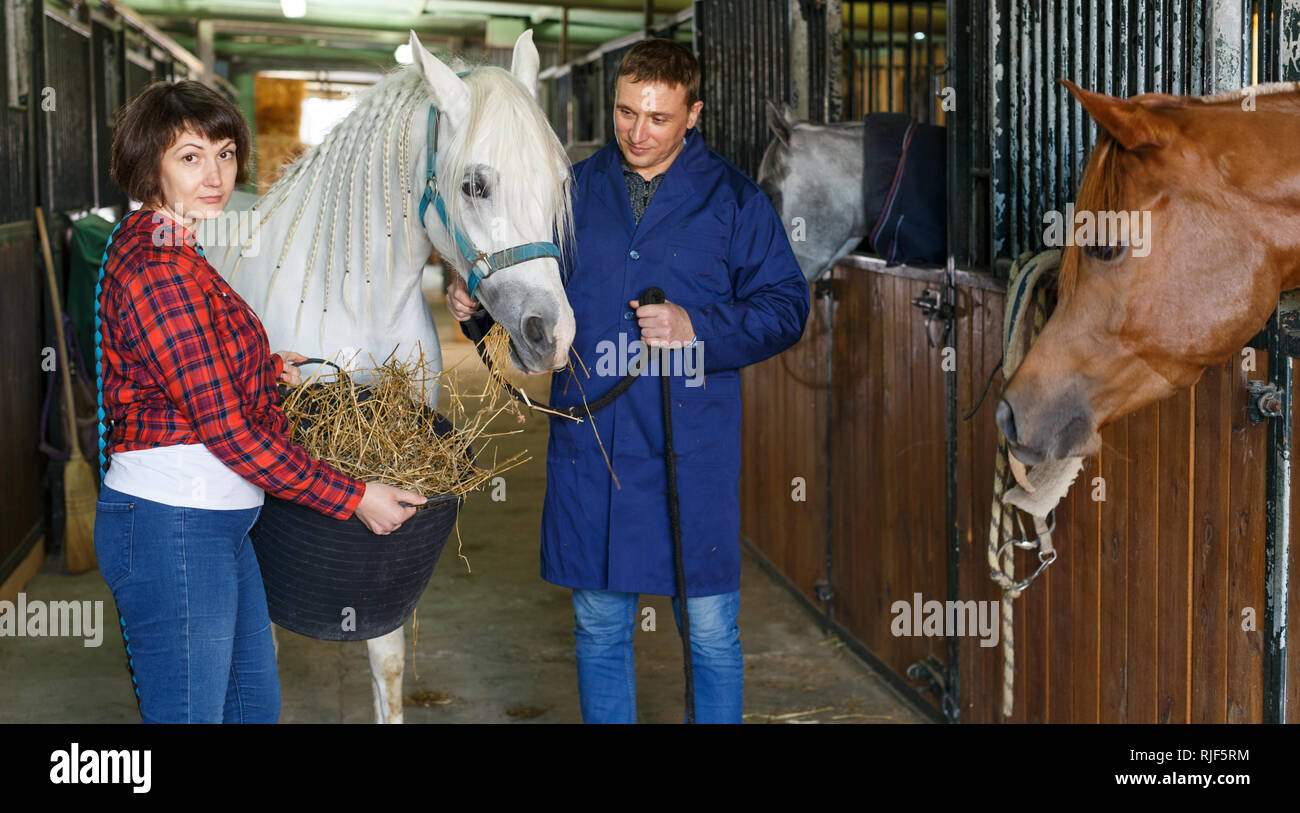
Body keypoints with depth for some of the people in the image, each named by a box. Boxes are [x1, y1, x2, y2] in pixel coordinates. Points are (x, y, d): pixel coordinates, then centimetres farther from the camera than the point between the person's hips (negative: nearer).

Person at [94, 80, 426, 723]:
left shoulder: (158, 246, 11)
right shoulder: (161, 269, -21)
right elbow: (226, 430, -22)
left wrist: (265, 366, 28)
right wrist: (354, 497, -17)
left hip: (217, 522, 11)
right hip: (172, 526, -11)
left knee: (255, 702, 22)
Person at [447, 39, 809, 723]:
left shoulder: (733, 199, -1)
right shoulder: (573, 190, 7)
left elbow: (785, 307, -3)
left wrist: (698, 328, -17)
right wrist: (478, 300, -5)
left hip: (693, 450, -2)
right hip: (588, 445, 3)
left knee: (710, 629, 6)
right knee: (598, 626, 13)